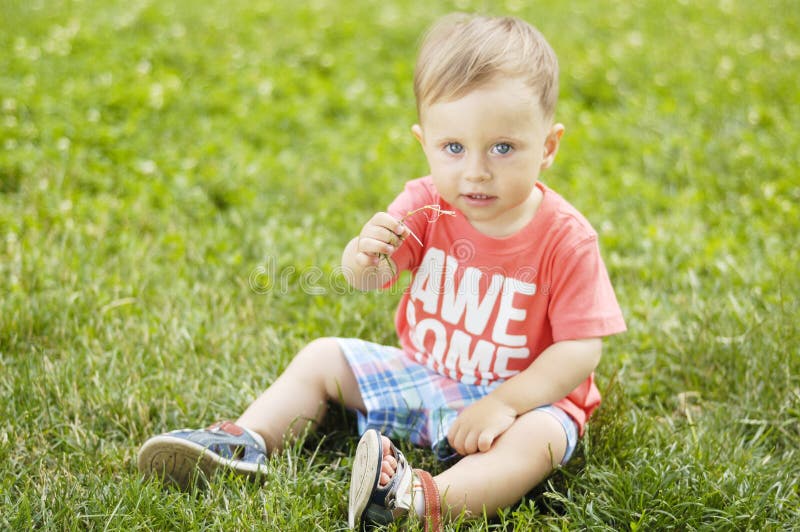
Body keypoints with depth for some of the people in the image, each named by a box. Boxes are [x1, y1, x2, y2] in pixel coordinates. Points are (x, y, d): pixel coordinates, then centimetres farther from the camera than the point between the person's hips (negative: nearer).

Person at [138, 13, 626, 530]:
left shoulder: (565, 239, -20)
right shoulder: (426, 205, -9)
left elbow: (581, 349, -20)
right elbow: (369, 281, -11)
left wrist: (506, 403, -29)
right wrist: (363, 257, -36)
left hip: (521, 392, -5)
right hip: (419, 374, 5)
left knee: (539, 439, -37)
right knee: (321, 357, 5)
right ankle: (244, 442, -2)